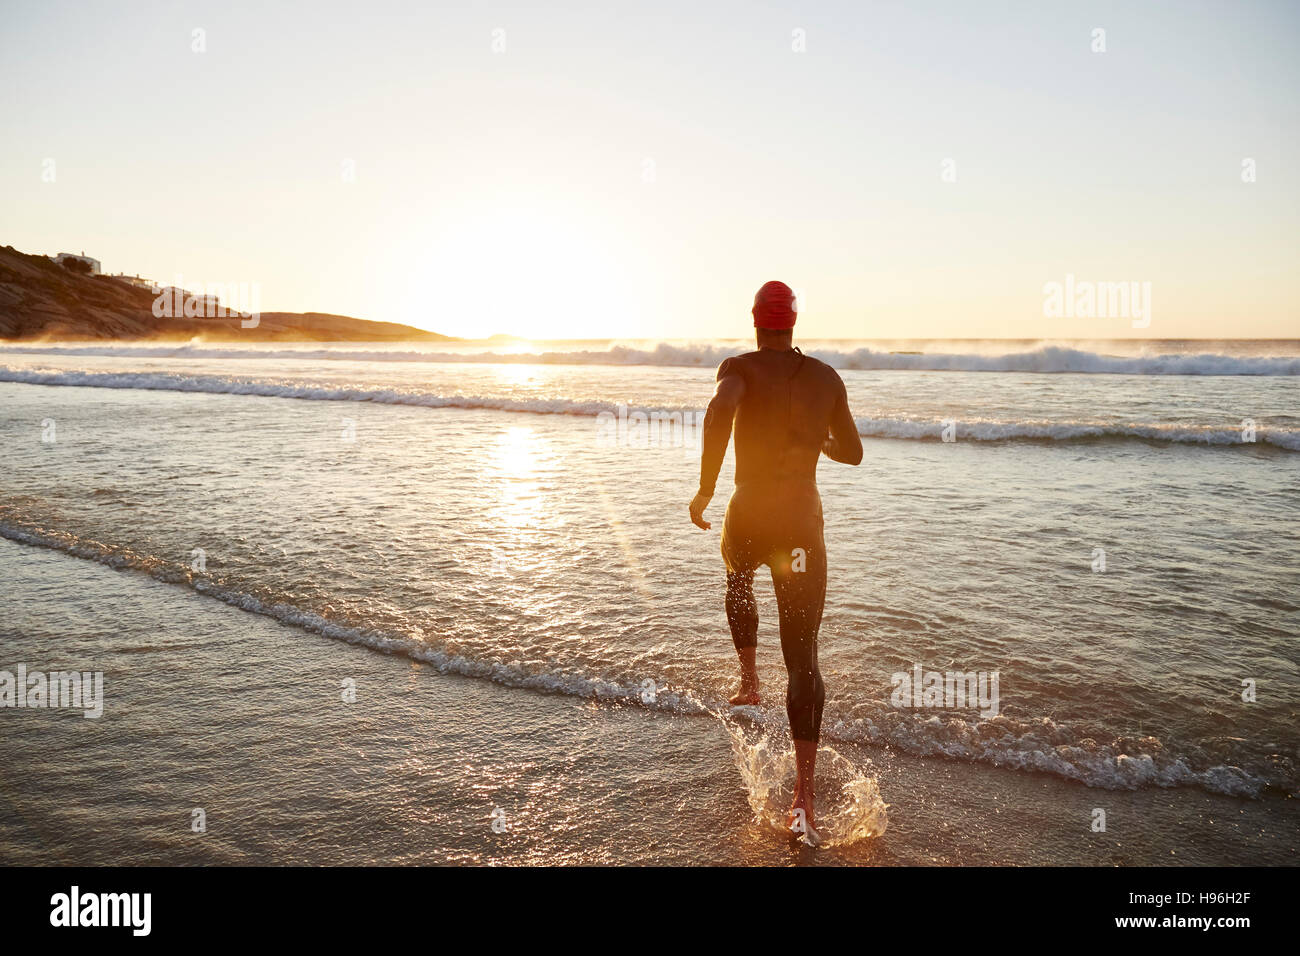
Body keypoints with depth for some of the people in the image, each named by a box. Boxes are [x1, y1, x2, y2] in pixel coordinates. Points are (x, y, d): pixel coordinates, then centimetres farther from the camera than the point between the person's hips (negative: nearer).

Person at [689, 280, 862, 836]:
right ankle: (805, 794, -3)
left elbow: (720, 410, -27)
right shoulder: (827, 378, 9)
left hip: (748, 520, -1)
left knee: (739, 580, 38)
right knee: (803, 659, 1)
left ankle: (748, 679, 32)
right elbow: (852, 453, 18)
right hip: (803, 524, 2)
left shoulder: (741, 367, -3)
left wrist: (705, 488, -21)